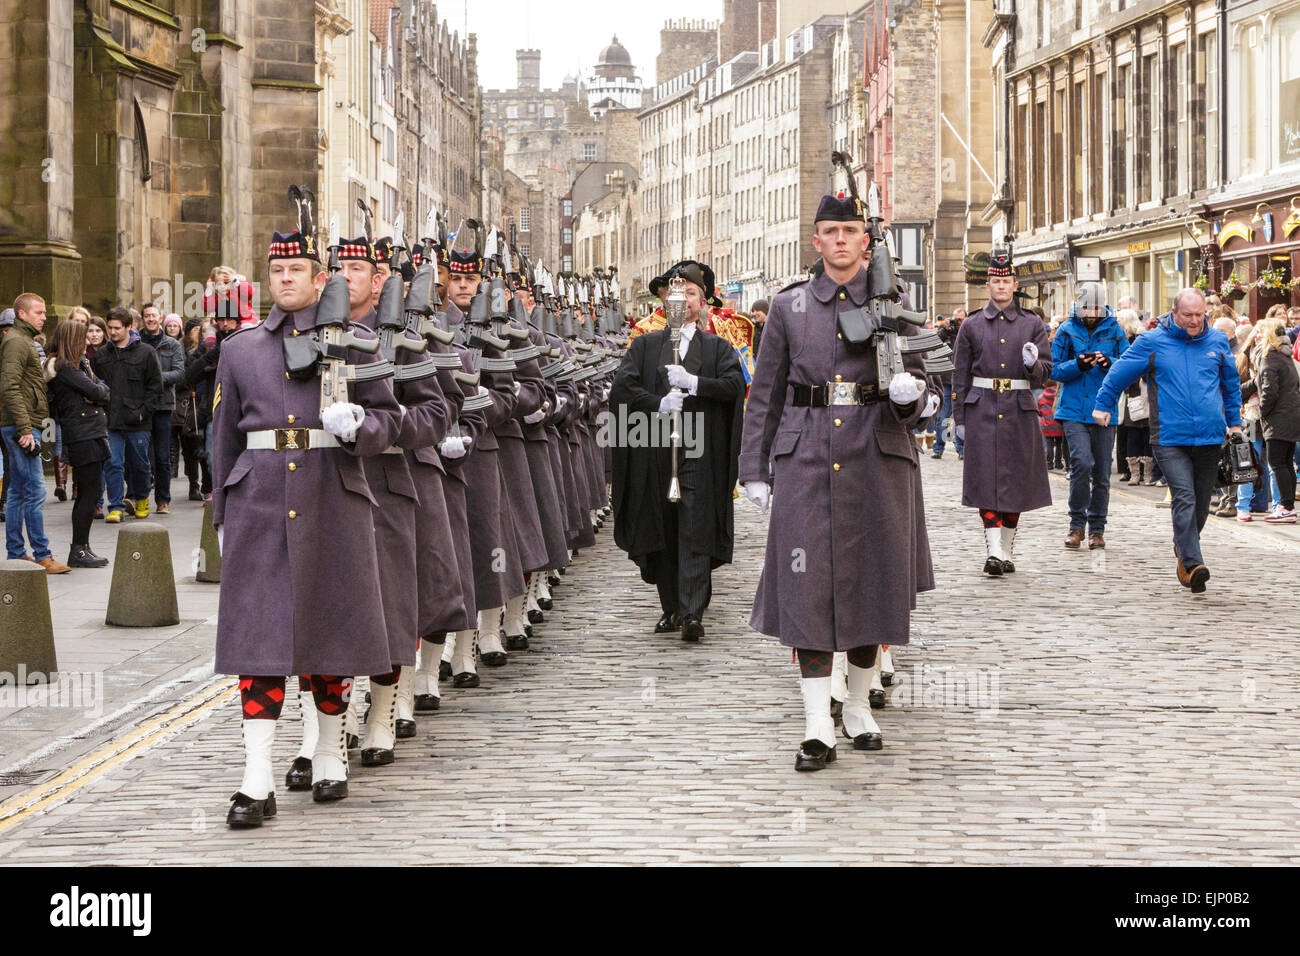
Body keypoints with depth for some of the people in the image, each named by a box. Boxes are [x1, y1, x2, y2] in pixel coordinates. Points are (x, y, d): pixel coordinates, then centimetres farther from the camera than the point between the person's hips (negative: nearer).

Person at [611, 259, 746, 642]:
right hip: (655, 453, 2)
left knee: (695, 532, -9)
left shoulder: (717, 347, 11)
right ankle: (671, 608, 15)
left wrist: (693, 382, -15)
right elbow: (622, 385, 0)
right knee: (661, 532, 5)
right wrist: (658, 405, -14)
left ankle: (692, 613, -14)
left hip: (699, 453, -2)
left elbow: (735, 384, -3)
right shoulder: (645, 345, 12)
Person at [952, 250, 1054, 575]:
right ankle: (994, 551, -13)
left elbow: (1045, 373, 6)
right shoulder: (972, 325, 6)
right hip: (982, 410, -1)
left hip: (1019, 410, 1)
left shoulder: (1032, 324, 7)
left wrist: (1033, 364, -18)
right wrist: (959, 417, 3)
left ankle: (1008, 549, 17)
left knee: (1016, 479, 5)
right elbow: (960, 374, 6)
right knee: (987, 478, -10)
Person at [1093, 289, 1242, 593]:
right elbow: (1119, 374, 10)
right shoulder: (1152, 342, 0)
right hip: (1170, 439, -4)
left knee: (1201, 503, 11)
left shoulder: (1217, 342, 10)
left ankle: (1183, 550, 33)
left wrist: (1234, 422, 26)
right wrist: (1103, 405, 11)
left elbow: (1231, 384, 25)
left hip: (1210, 439, 4)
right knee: (1184, 499, -17)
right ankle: (1192, 564, -21)